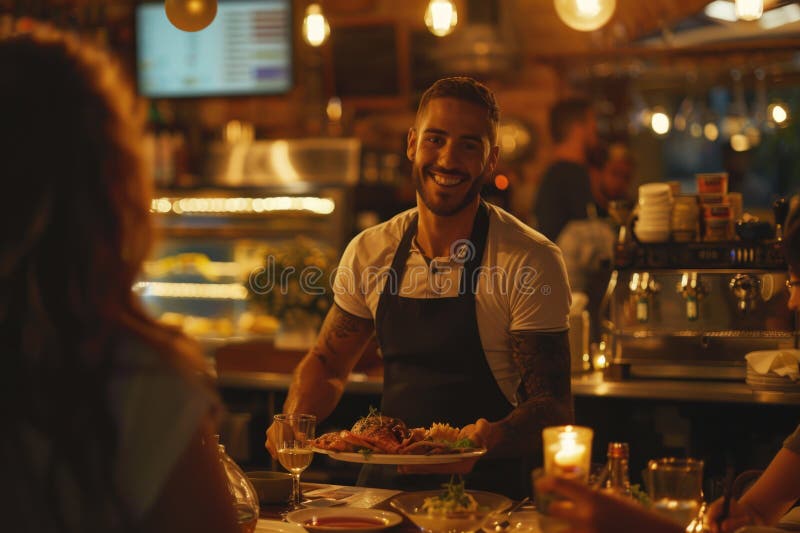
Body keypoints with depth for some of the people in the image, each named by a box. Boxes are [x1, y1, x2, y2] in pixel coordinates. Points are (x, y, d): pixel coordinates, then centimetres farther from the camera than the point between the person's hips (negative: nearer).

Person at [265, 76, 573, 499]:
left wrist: (493, 439, -31)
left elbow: (553, 405, -10)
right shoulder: (370, 251, 4)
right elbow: (327, 363, 17)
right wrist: (294, 420, -4)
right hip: (387, 481, 4)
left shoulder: (531, 262, -10)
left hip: (486, 487, -4)